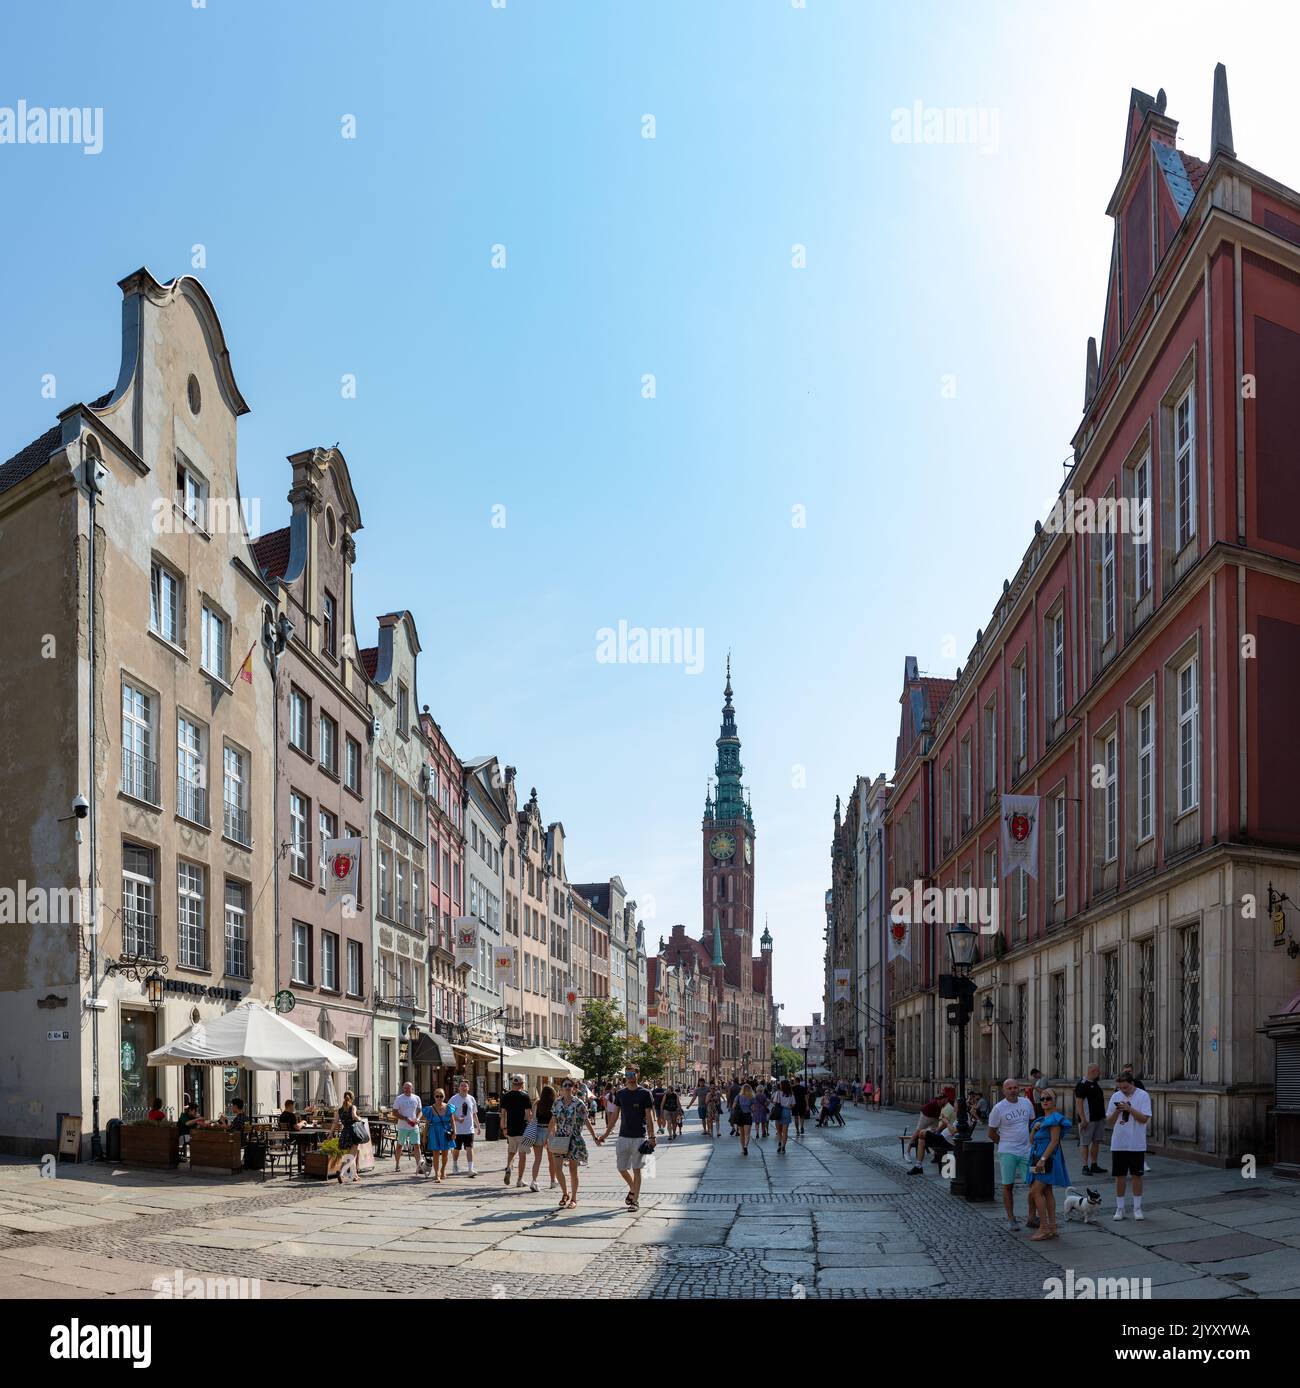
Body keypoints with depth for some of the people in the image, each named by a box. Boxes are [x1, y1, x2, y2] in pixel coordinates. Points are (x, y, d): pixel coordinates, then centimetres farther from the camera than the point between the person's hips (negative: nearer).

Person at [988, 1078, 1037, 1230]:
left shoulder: (1026, 1103, 5)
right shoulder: (999, 1108, -8)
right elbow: (991, 1133, -1)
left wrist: (1032, 1142, 12)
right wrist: (1005, 1143, 3)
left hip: (1026, 1151, 4)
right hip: (1007, 1153, -4)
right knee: (1008, 1186, 2)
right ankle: (1011, 1219, 11)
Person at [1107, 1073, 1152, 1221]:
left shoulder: (1143, 1096, -5)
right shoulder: (1116, 1096, 5)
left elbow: (1144, 1118, -12)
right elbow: (1109, 1121, 7)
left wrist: (1129, 1109, -21)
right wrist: (1116, 1111, -12)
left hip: (1137, 1144, -3)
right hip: (1118, 1143, 3)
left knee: (1137, 1175, 5)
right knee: (1120, 1176, 6)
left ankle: (1137, 1208, 16)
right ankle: (1119, 1208, 15)